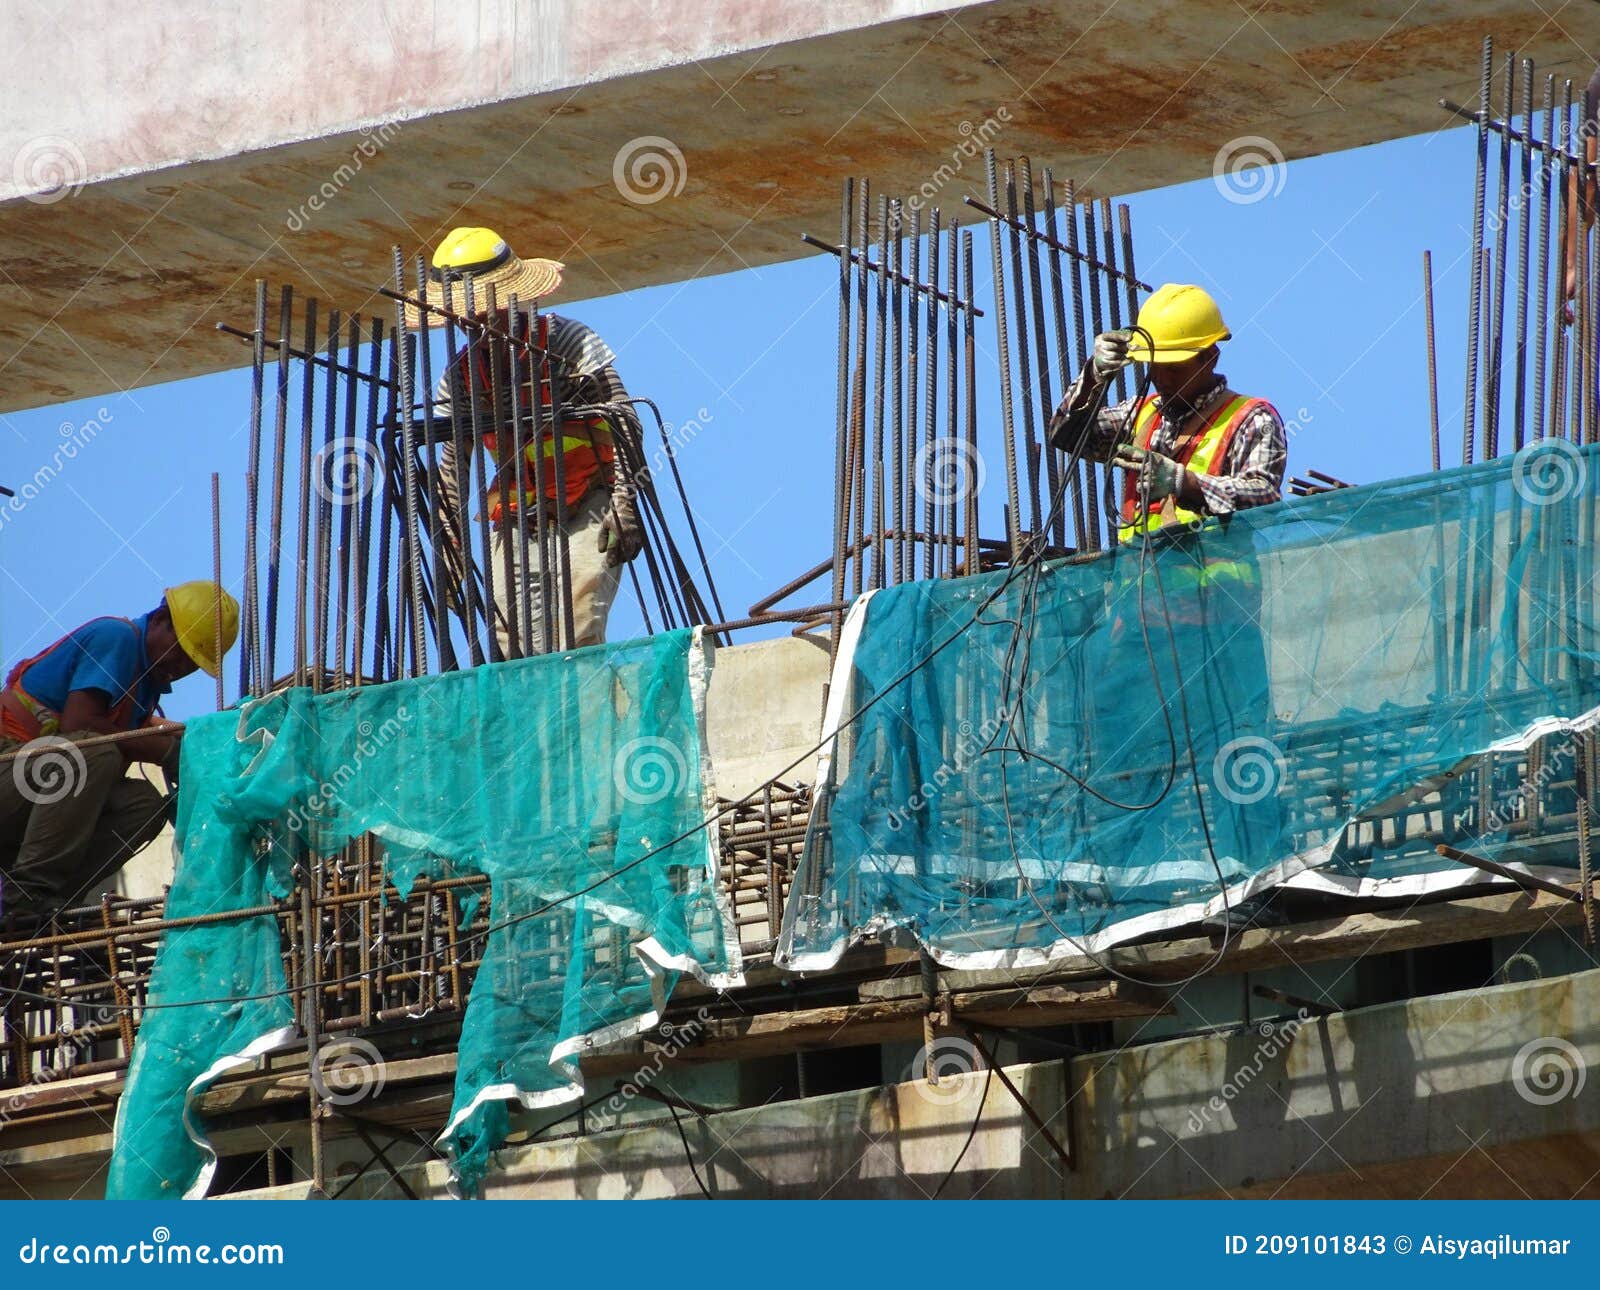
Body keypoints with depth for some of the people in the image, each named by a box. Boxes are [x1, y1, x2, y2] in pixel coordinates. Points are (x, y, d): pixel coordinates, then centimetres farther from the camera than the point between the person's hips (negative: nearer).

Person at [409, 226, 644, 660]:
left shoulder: (564, 341, -9)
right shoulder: (461, 374, 3)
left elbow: (622, 421, -12)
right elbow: (451, 468, 9)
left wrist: (623, 503, -20)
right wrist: (450, 544, 2)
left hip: (589, 509, -4)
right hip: (517, 519, 4)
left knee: (577, 638, -21)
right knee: (510, 645, -6)